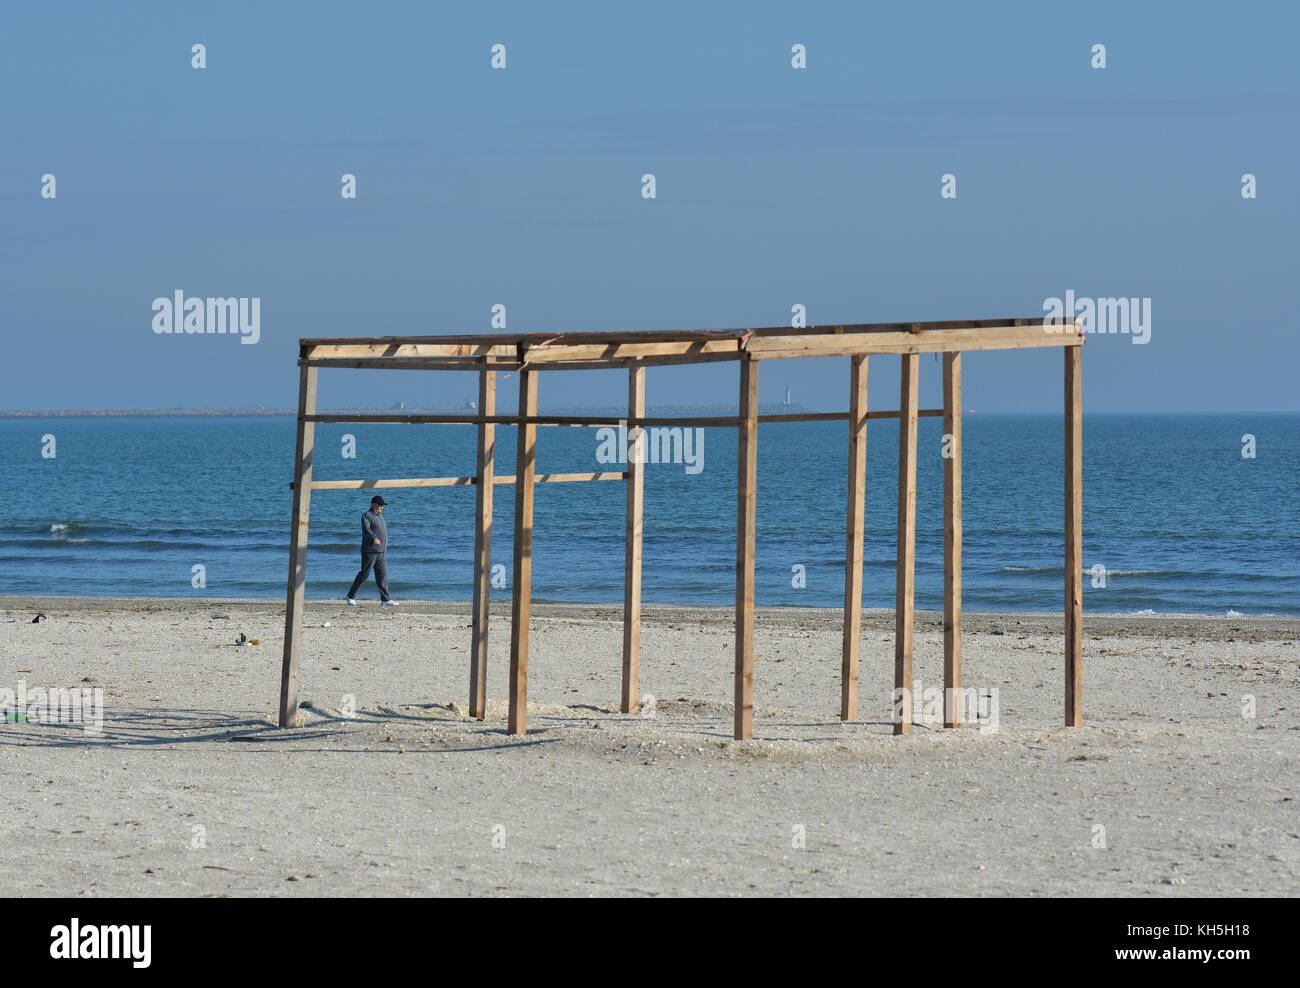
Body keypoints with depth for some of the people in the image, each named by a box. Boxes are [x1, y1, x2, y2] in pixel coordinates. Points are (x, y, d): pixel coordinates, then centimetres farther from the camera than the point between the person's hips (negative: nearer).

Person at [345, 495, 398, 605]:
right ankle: (351, 596, 9)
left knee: (382, 575, 0)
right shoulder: (367, 516, -8)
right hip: (369, 551, -8)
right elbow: (366, 529, -25)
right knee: (364, 574, -4)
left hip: (380, 552, 8)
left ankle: (385, 599, -3)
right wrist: (374, 538, -42)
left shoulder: (380, 516, 19)